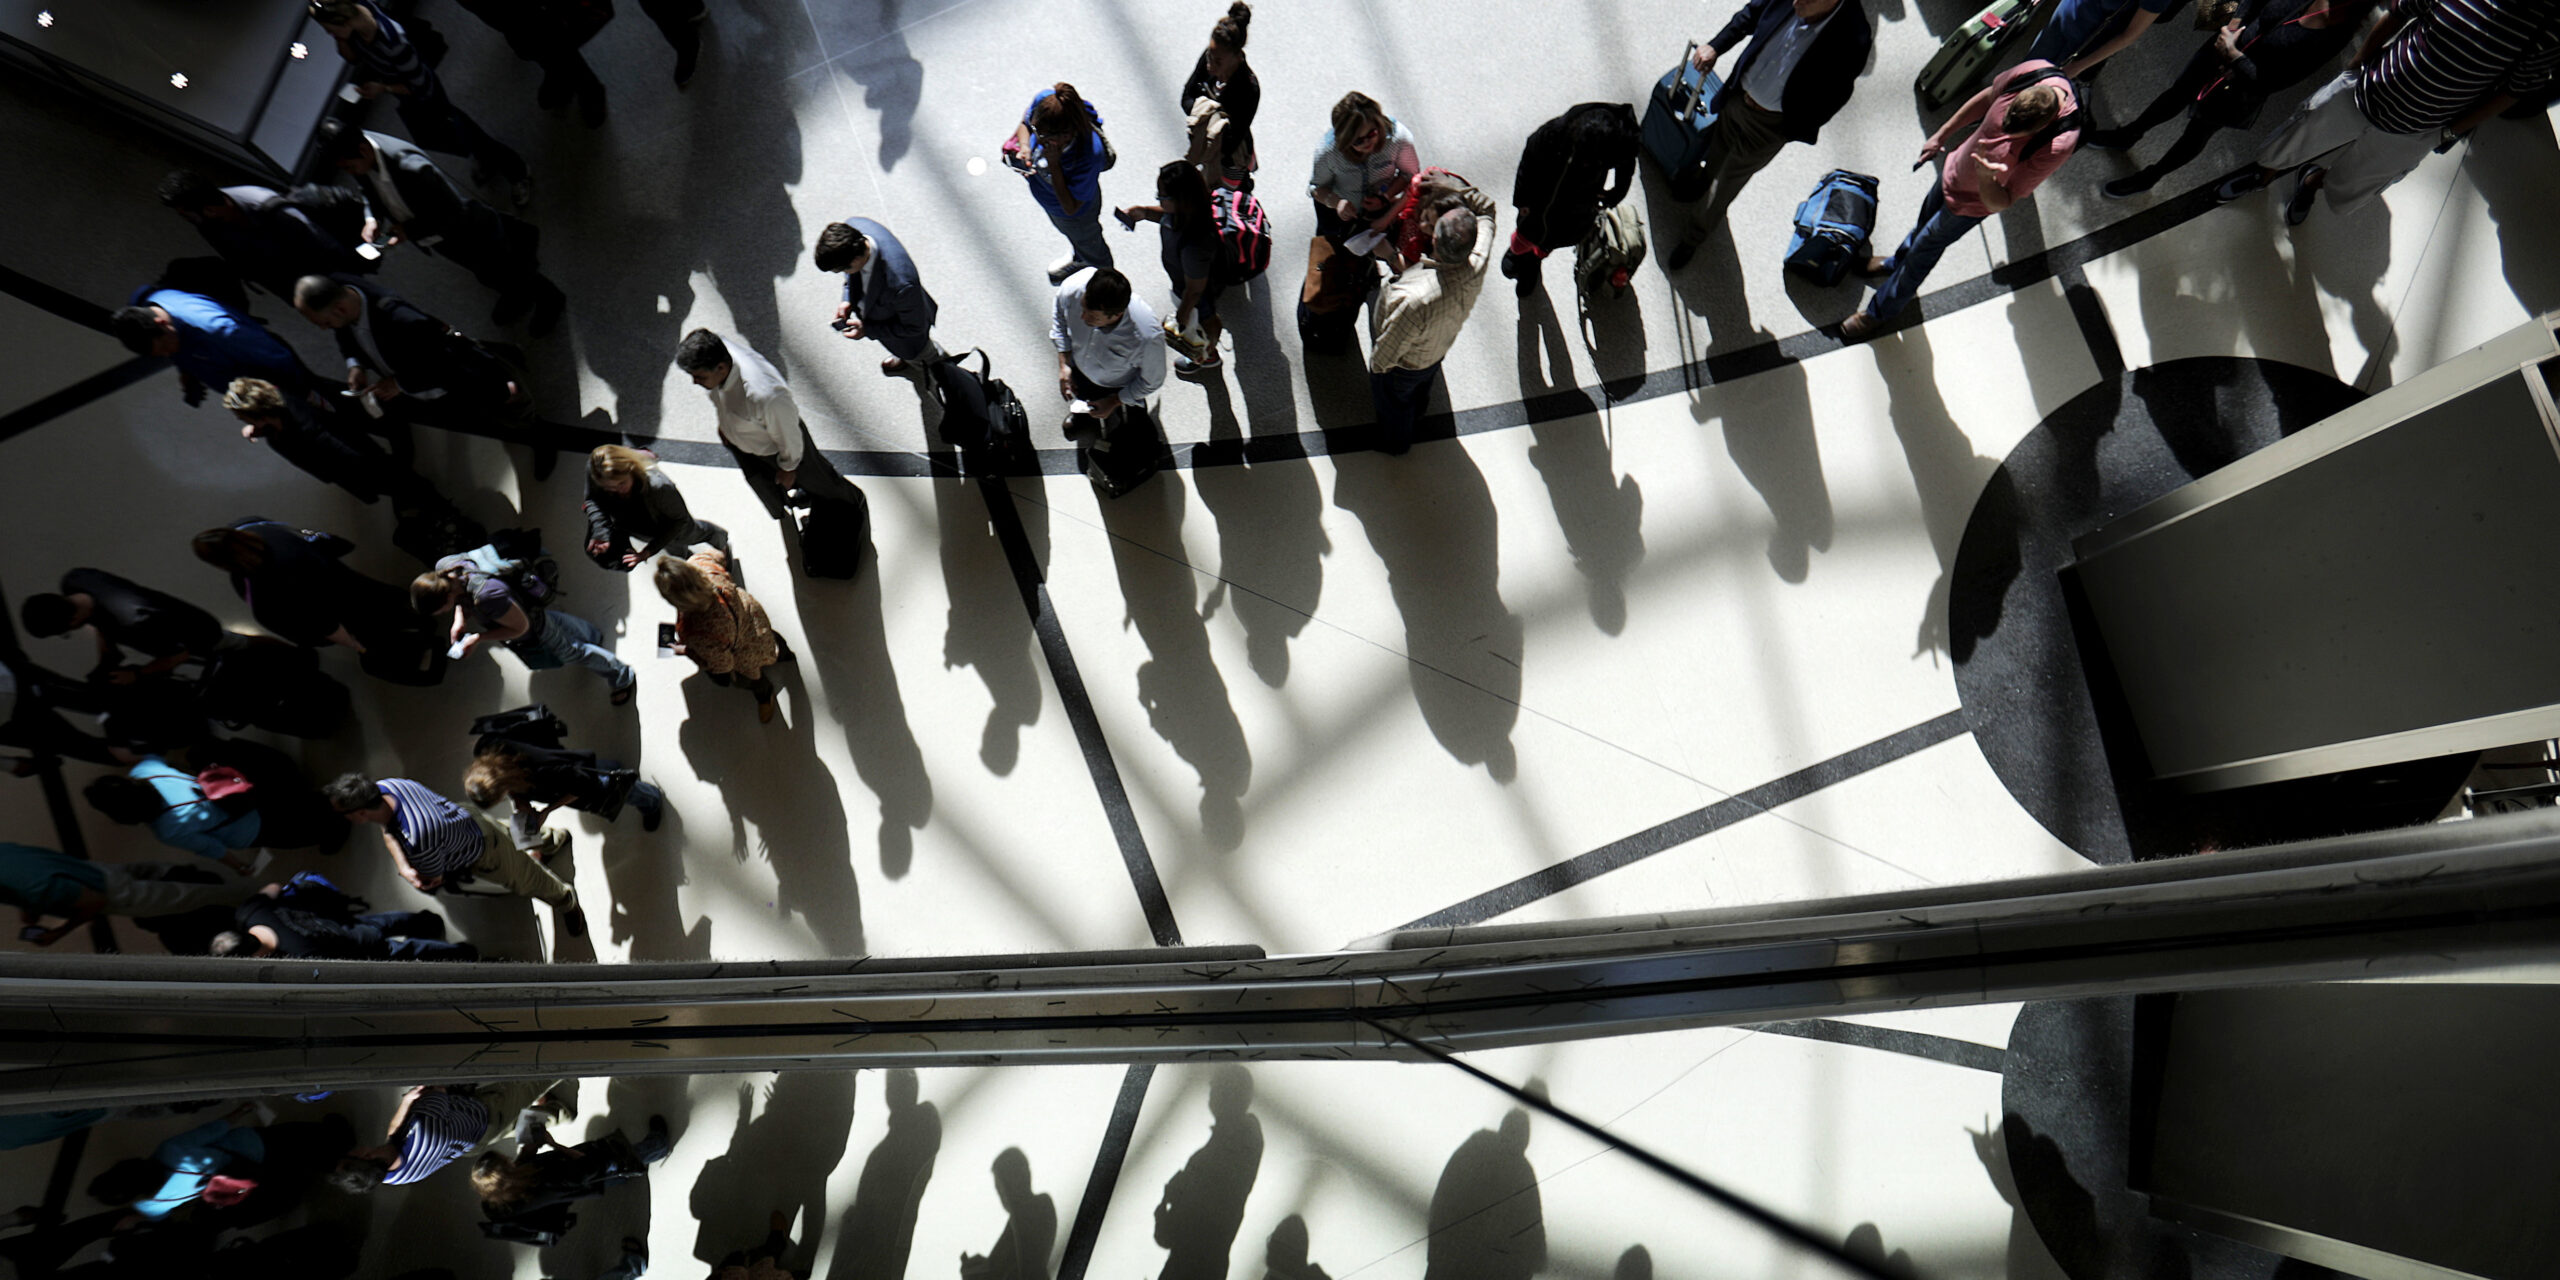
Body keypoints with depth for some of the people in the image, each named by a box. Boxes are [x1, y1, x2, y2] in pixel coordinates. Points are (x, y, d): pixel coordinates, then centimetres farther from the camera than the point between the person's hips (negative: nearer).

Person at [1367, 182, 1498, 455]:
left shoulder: (1416, 301, -50)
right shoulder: (1477, 265, -34)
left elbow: (1387, 352, -31)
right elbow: (1486, 210, -13)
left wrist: (1376, 364, -11)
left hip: (1404, 367, -5)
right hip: (1439, 351, 5)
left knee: (1393, 401, 29)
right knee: (1420, 391, 38)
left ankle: (1394, 442, 60)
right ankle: (1416, 417, 70)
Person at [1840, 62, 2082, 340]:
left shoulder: (2057, 146, -41)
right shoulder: (2033, 71, -29)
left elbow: (2000, 202, -32)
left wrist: (1986, 179, -53)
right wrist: (1941, 134, 5)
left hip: (1971, 202, -5)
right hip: (1956, 165, 5)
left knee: (1925, 248, 15)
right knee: (1926, 216, 30)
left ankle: (1879, 312, 40)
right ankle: (1897, 263, 63)